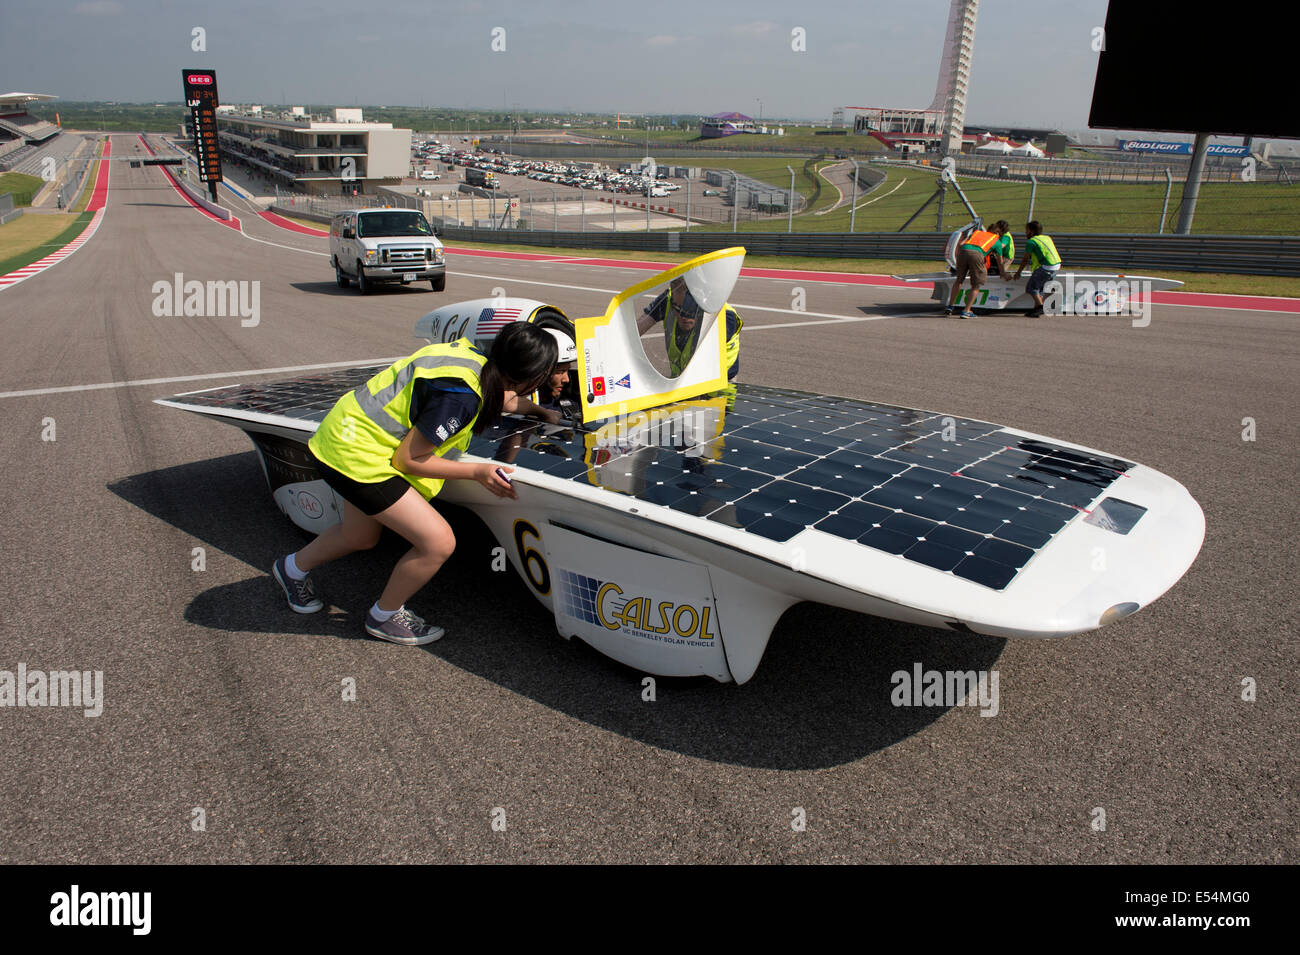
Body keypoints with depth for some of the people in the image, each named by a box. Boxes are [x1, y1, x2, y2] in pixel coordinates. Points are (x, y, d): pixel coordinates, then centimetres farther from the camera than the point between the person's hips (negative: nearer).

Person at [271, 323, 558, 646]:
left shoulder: (475, 357, -3)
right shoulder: (460, 397, -29)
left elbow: (498, 399, 23)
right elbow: (407, 460, -20)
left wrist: (541, 410, 33)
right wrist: (475, 471, -16)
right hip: (358, 456, -10)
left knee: (360, 537, 29)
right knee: (439, 543, -8)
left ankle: (293, 568, 56)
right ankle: (384, 616, 16)